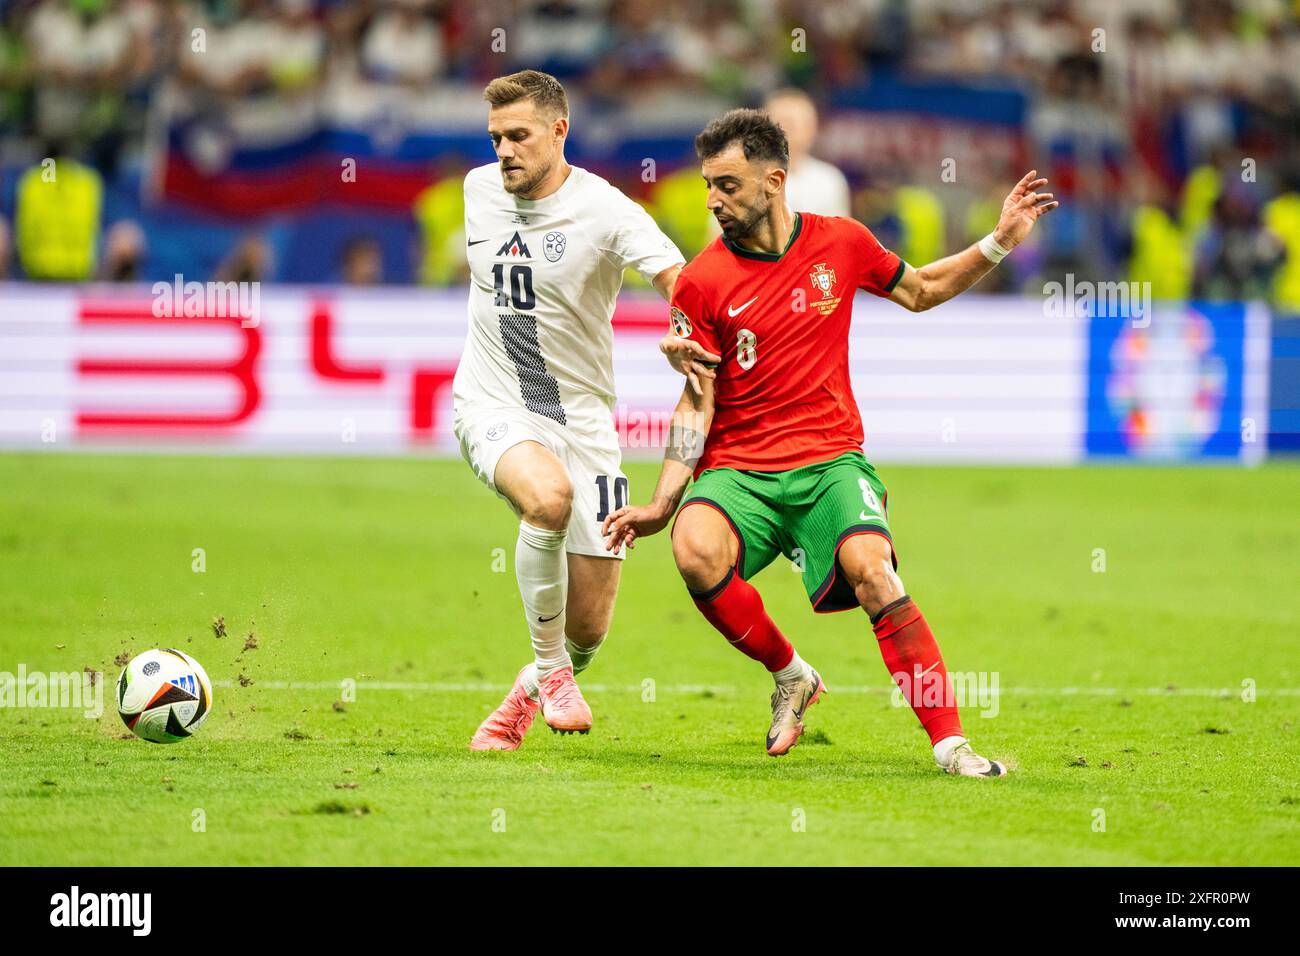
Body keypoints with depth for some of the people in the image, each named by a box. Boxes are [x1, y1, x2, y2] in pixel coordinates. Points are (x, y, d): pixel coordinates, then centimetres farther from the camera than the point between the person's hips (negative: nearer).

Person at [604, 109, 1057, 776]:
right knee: (697, 552, -32)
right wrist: (661, 504, -9)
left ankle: (950, 744, -25)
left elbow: (921, 291, 22)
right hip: (738, 469, 0)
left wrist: (998, 243, 10)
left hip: (830, 459, 0)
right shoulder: (702, 282, -1)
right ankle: (790, 675, -6)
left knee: (869, 567, -29)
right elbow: (696, 404, 0)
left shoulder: (841, 243, 4)